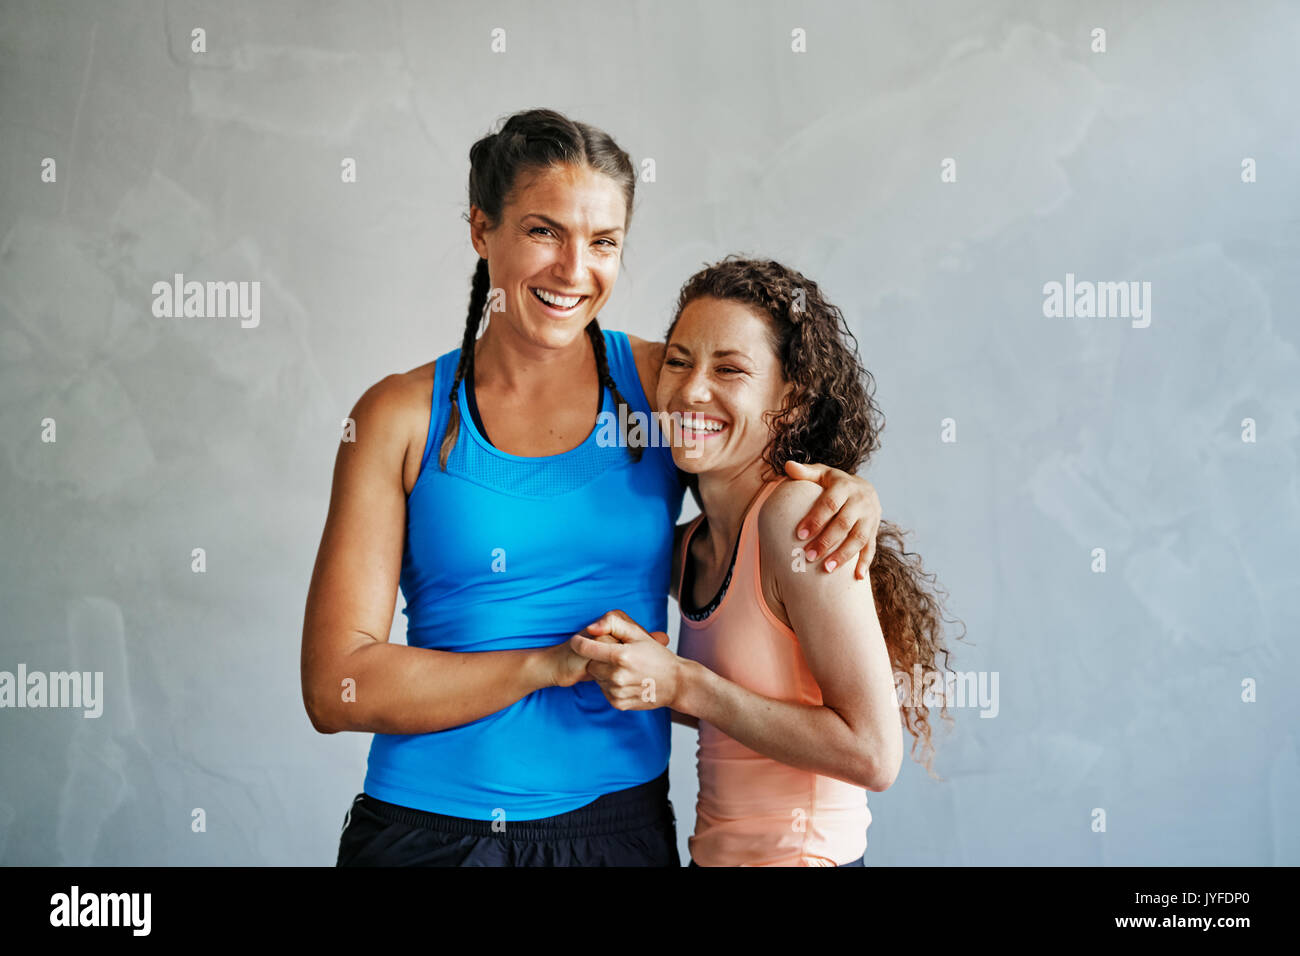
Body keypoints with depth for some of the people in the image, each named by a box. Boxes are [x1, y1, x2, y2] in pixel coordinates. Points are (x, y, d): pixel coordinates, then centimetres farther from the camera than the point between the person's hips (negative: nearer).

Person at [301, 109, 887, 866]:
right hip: (428, 828, -1)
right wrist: (555, 664, -17)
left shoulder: (665, 383, -1)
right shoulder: (404, 416, -5)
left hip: (619, 823, 2)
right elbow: (336, 687, -10)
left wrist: (849, 493, -6)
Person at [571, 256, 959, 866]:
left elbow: (872, 753, -21)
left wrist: (682, 684, -20)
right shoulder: (689, 549, 2)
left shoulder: (798, 514, -19)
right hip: (714, 851, 7)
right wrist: (642, 666, -5)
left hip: (802, 854, -7)